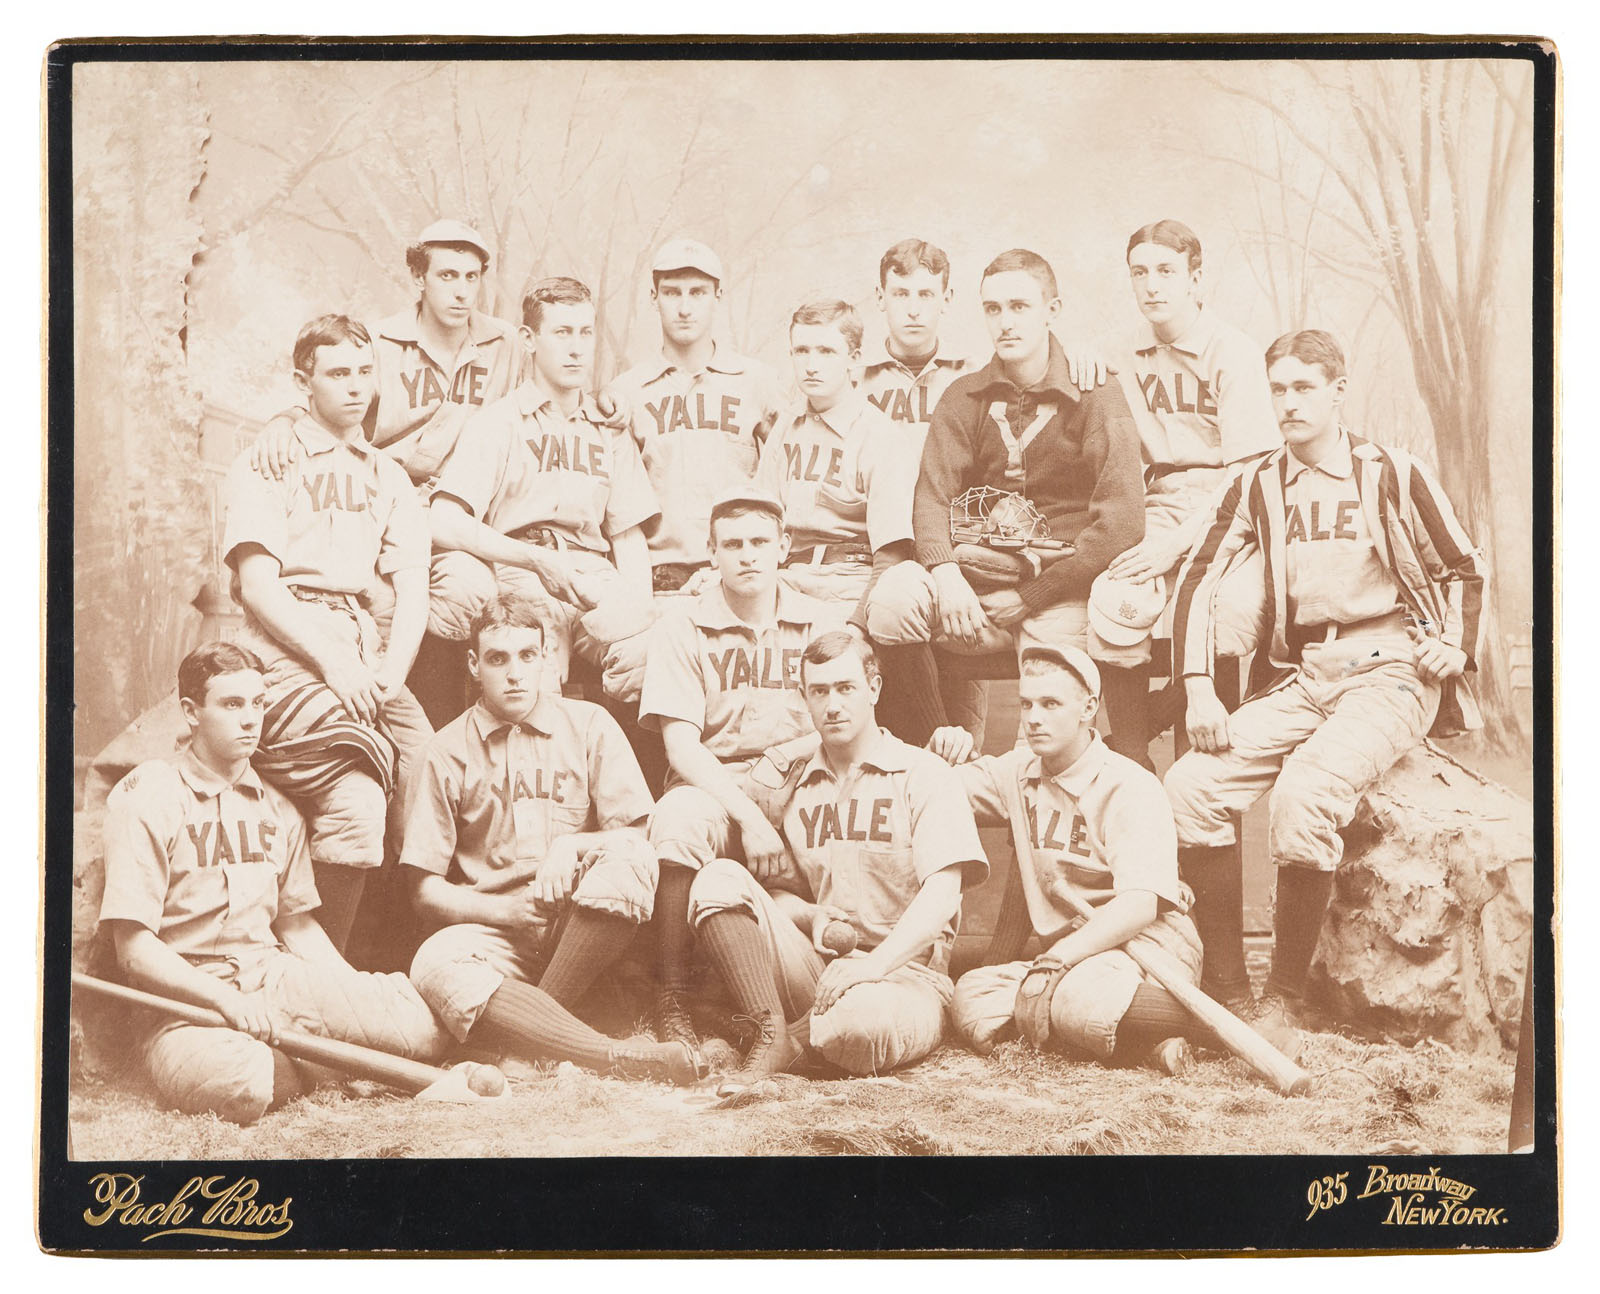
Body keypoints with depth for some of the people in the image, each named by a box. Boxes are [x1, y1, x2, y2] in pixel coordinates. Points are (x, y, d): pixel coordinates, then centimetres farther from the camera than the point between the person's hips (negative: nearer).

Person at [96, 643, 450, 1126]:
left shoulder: (277, 809, 16)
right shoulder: (145, 798, -4)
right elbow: (135, 950, -10)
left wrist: (358, 1000, 4)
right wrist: (227, 1000, -22)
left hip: (276, 976, 5)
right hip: (183, 996, -4)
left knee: (430, 1027, -21)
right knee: (240, 1085, -40)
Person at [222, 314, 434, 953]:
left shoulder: (388, 476, 24)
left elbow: (413, 588, 14)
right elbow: (258, 585, -3)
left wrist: (391, 672, -6)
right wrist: (331, 662, -16)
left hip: (368, 648, 5)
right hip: (288, 651, -5)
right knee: (356, 803, -26)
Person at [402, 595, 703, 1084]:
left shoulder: (589, 725, 10)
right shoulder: (448, 751, 8)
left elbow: (636, 837, 2)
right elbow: (426, 891, 5)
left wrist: (570, 845, -18)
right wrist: (506, 909, -12)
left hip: (588, 928, 1)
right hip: (492, 928, 0)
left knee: (629, 859, -31)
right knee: (435, 965, -34)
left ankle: (532, 1030, -26)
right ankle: (623, 1058, -44)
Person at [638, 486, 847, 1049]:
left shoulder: (826, 623, 10)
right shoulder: (682, 628, 3)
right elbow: (681, 747, -8)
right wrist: (749, 815, -22)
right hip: (716, 788, -2)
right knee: (679, 815, -37)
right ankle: (672, 997, -21)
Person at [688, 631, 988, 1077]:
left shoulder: (923, 773, 2)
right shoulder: (788, 777, 15)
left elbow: (941, 894, -11)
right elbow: (772, 889, 16)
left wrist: (873, 964, -25)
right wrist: (811, 917, -8)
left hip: (903, 976, -4)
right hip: (811, 969, 4)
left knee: (863, 1020, -40)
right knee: (718, 879, -18)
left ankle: (792, 1040, -6)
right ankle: (769, 1034, -24)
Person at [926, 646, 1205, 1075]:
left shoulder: (1131, 786, -11)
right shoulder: (1019, 772, 10)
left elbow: (1140, 904, -22)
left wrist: (1058, 958, -30)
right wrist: (938, 757, -4)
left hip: (1148, 946, -7)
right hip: (1066, 955, 8)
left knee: (1075, 997, -38)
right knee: (971, 995, -18)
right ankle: (1138, 1044, -23)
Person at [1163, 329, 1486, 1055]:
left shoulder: (1391, 473, 3)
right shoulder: (1259, 485, 11)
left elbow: (1463, 569, 13)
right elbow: (1198, 578, 7)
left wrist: (1455, 647, -4)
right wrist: (1198, 689, -5)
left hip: (1389, 674, -4)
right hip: (1299, 680, 4)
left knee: (1304, 794, -33)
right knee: (1190, 787, -20)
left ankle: (1283, 1003, -18)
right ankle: (1227, 993, -10)